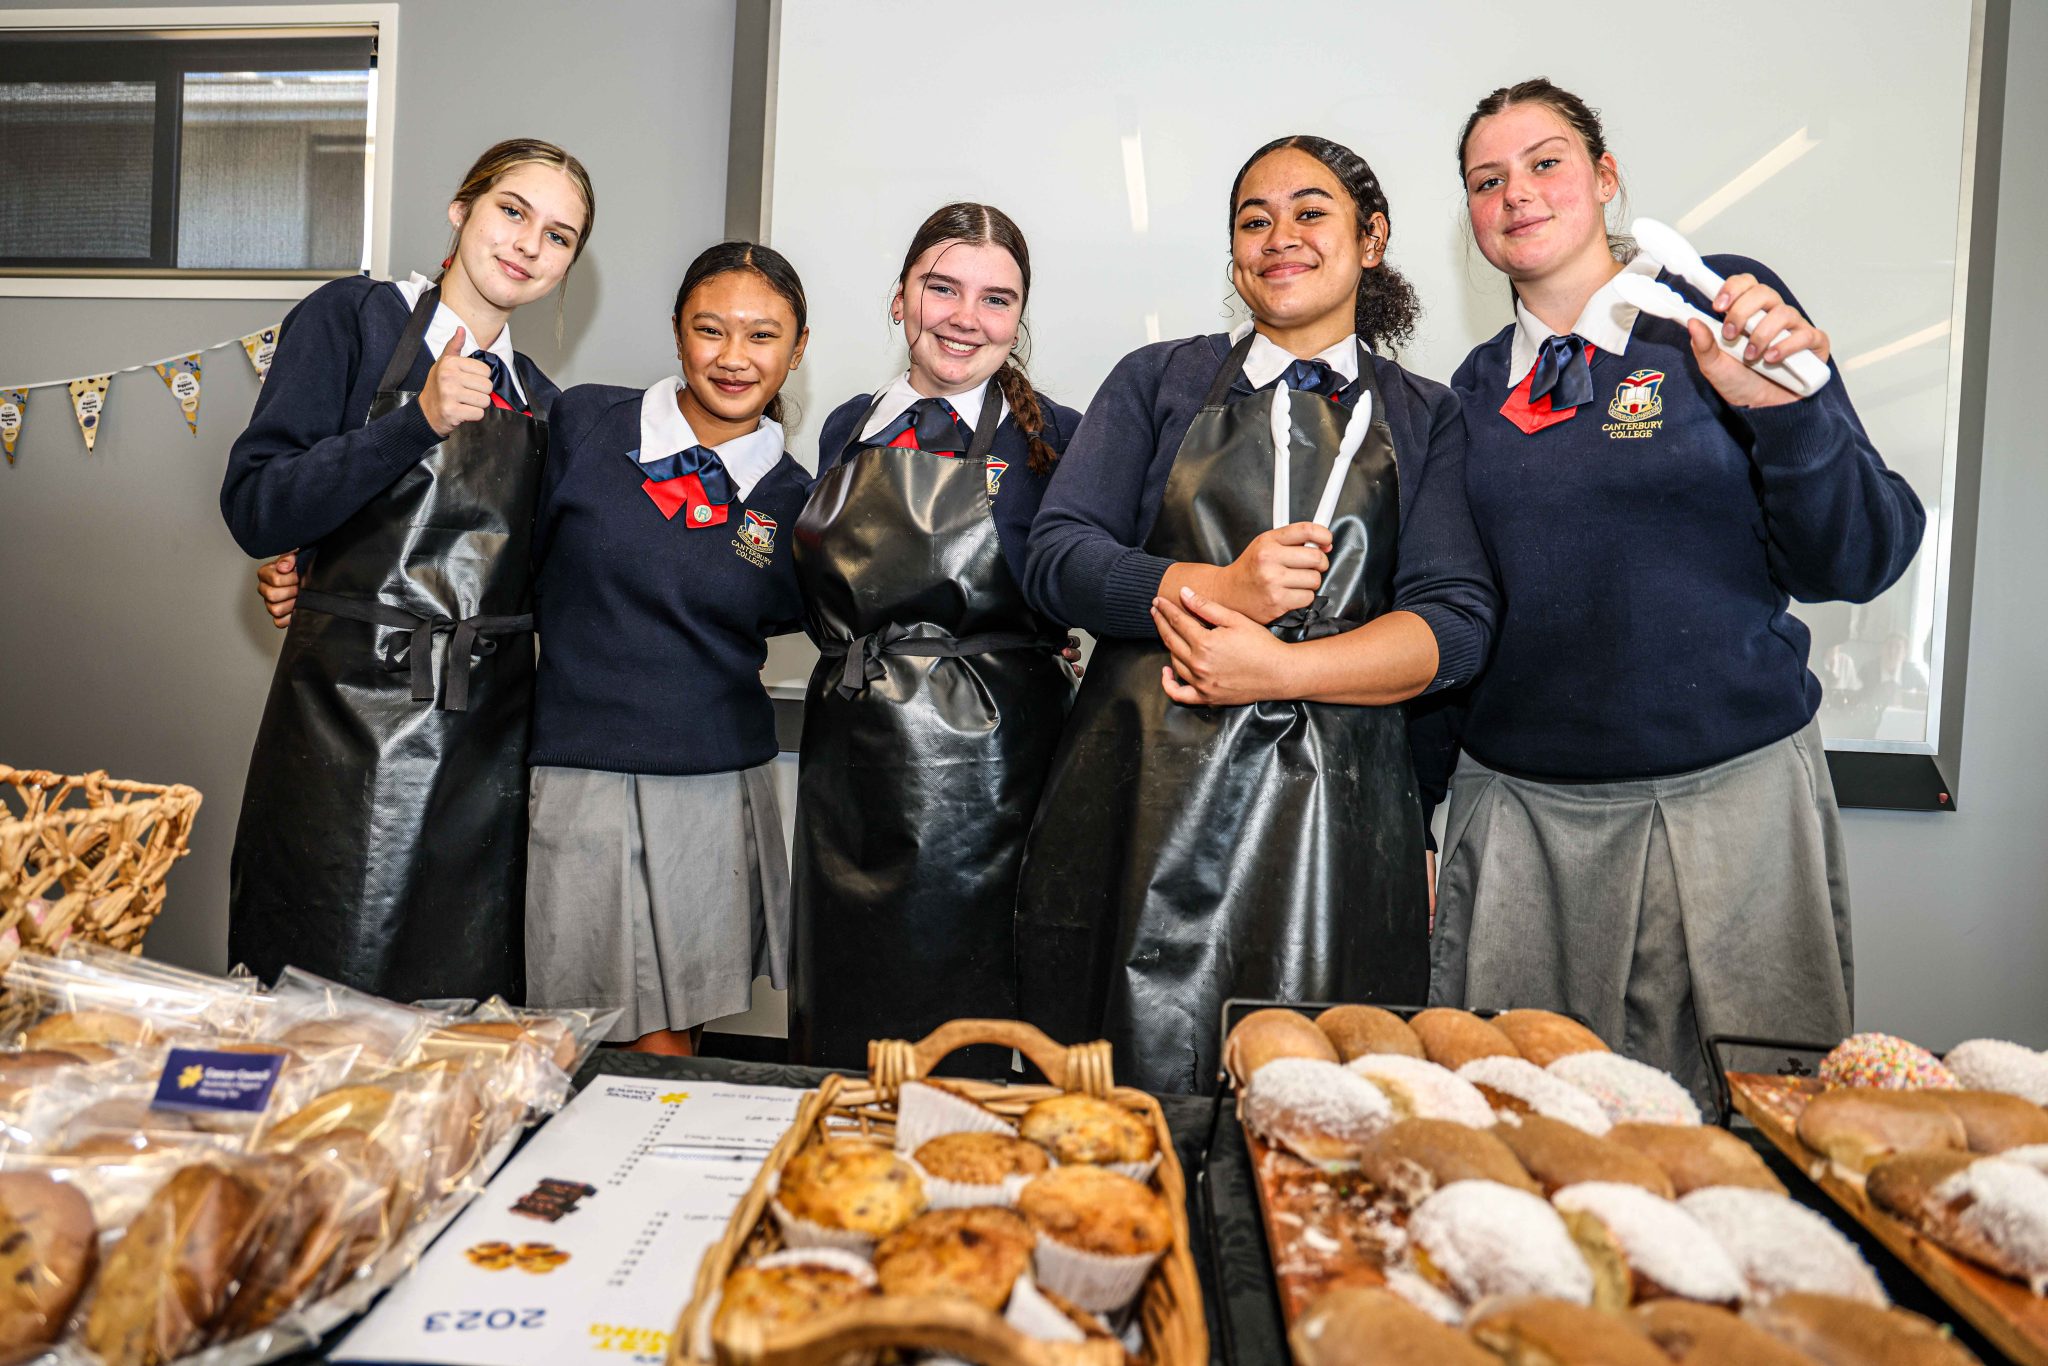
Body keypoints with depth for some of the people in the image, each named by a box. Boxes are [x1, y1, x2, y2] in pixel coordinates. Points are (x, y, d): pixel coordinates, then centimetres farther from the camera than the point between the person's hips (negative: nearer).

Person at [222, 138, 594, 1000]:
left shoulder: (539, 402, 13)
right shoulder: (354, 317, 0)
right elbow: (255, 511, -10)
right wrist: (419, 421, -20)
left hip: (486, 736, 4)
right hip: (346, 724, -4)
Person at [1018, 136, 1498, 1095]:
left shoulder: (1425, 421, 14)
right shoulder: (1158, 383, 14)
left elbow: (1457, 624, 1)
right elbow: (1057, 557, 3)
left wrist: (1277, 668, -14)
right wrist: (1220, 587, -13)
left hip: (1333, 816, 0)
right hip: (1145, 796, 0)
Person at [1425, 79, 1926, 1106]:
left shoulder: (1726, 311, 0)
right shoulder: (1478, 386, 9)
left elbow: (1855, 565, -3)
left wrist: (1785, 411, -19)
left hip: (1727, 798, -2)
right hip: (1516, 812, 3)